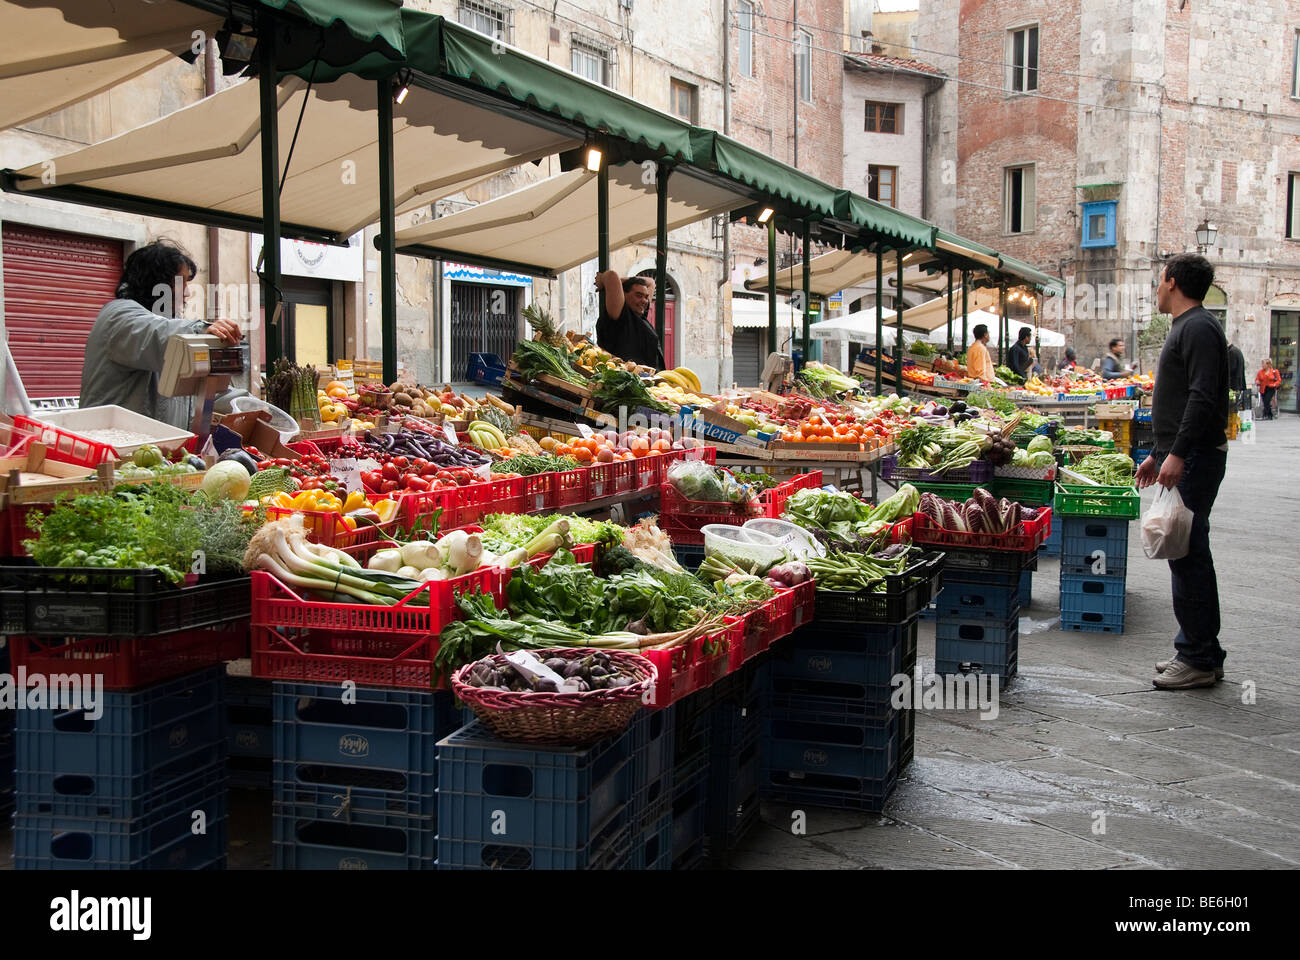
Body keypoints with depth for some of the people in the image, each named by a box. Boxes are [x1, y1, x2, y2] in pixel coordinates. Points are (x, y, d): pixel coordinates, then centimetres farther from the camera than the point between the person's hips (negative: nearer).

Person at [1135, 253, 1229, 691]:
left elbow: (1203, 399, -22)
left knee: (1187, 554, -9)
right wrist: (1156, 454, 27)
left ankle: (1199, 659, -5)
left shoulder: (1198, 328, -12)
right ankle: (1202, 653, 19)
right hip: (1182, 458, 11)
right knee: (1190, 553, 13)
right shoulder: (1185, 327, 21)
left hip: (1194, 460, -11)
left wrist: (1177, 453, -27)